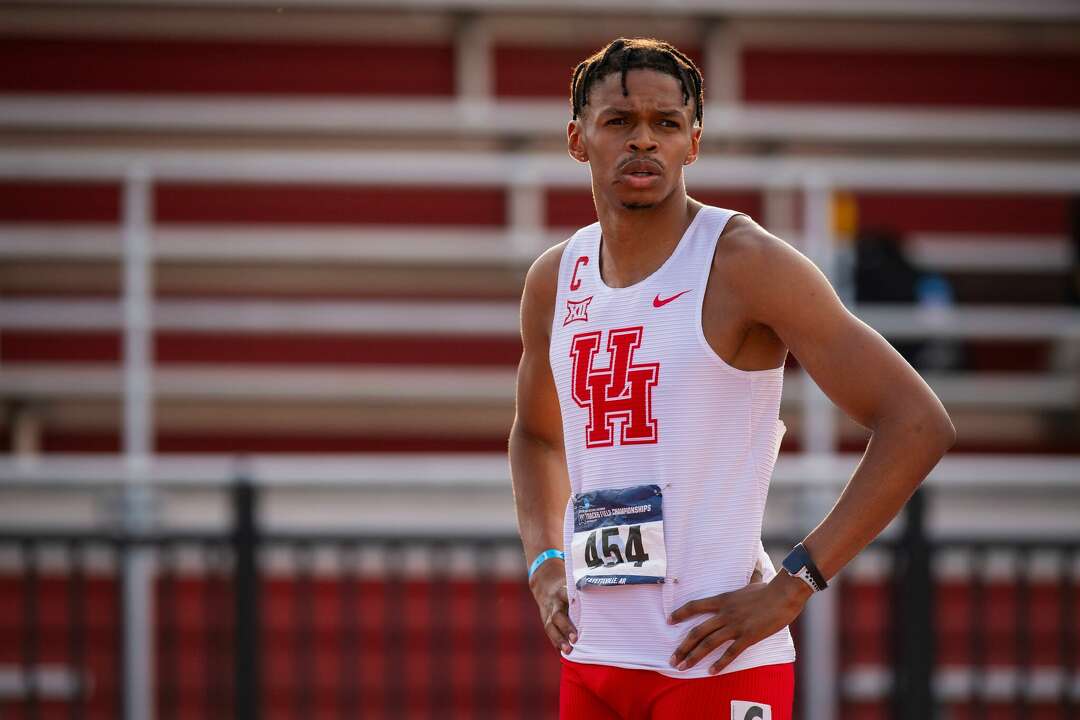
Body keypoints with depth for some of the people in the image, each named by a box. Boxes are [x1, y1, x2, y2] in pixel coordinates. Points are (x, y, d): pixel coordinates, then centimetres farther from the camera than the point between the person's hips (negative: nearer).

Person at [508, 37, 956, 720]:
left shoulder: (746, 264, -8)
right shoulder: (554, 281, 11)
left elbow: (919, 425, -12)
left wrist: (792, 585, -14)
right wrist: (544, 564, 13)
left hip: (720, 665, -6)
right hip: (593, 660, 6)